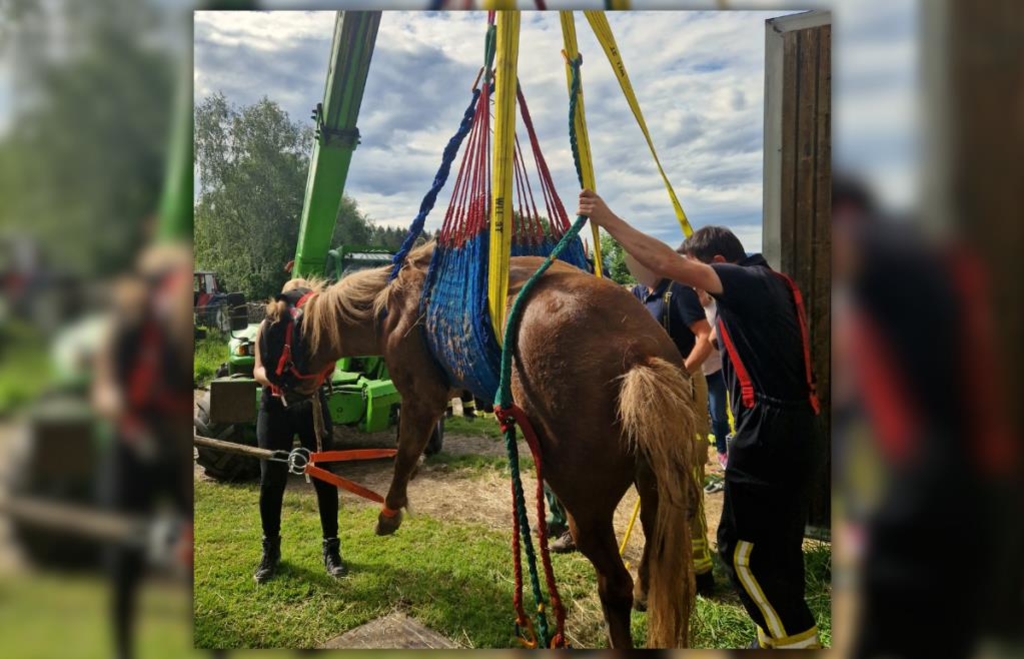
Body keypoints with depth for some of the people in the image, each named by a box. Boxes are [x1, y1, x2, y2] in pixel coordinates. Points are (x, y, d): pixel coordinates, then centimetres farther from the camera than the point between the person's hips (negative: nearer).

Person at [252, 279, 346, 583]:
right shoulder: (268, 327, -4)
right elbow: (258, 369, -10)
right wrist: (271, 376, -32)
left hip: (312, 407, 0)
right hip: (275, 409, 0)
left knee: (324, 477, 3)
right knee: (271, 479, 4)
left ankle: (331, 548, 16)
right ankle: (271, 549, 22)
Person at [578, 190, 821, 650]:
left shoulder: (745, 283, -12)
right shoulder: (772, 283, 16)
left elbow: (668, 264, -23)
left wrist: (607, 219, -17)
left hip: (767, 429, -10)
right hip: (792, 423, 10)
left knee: (741, 545, -1)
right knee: (778, 540, 18)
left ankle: (796, 637, 10)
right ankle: (780, 635, 30)